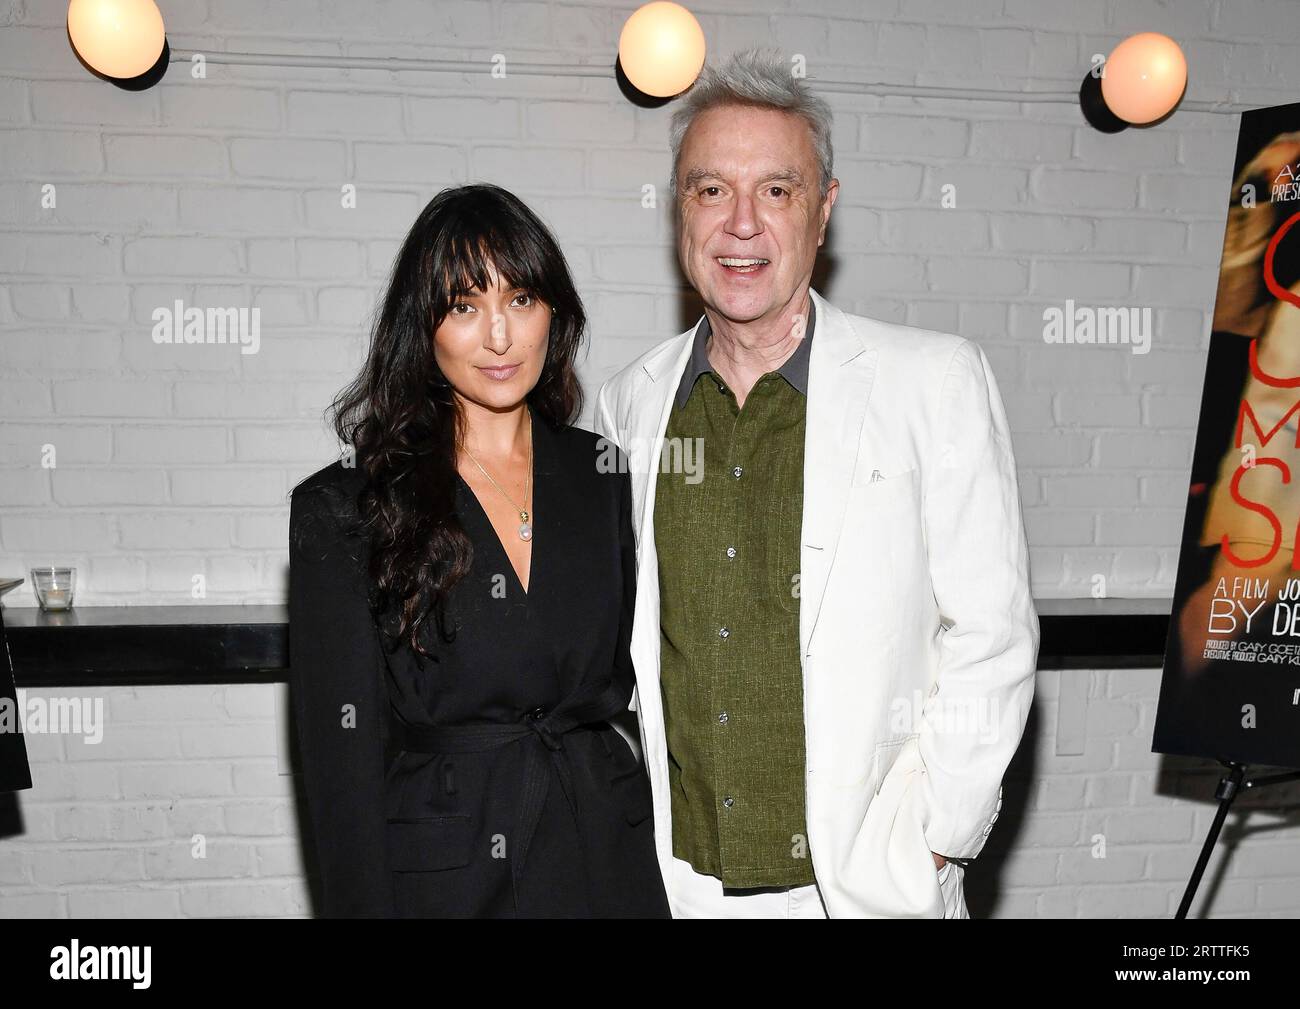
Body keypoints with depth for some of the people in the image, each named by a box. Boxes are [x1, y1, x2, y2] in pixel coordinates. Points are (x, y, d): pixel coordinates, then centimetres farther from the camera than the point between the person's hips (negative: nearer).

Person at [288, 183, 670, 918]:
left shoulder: (607, 479, 1)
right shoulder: (340, 510, -8)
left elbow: (636, 683, 7)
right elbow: (342, 756, -8)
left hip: (608, 865, 3)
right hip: (435, 880, -2)